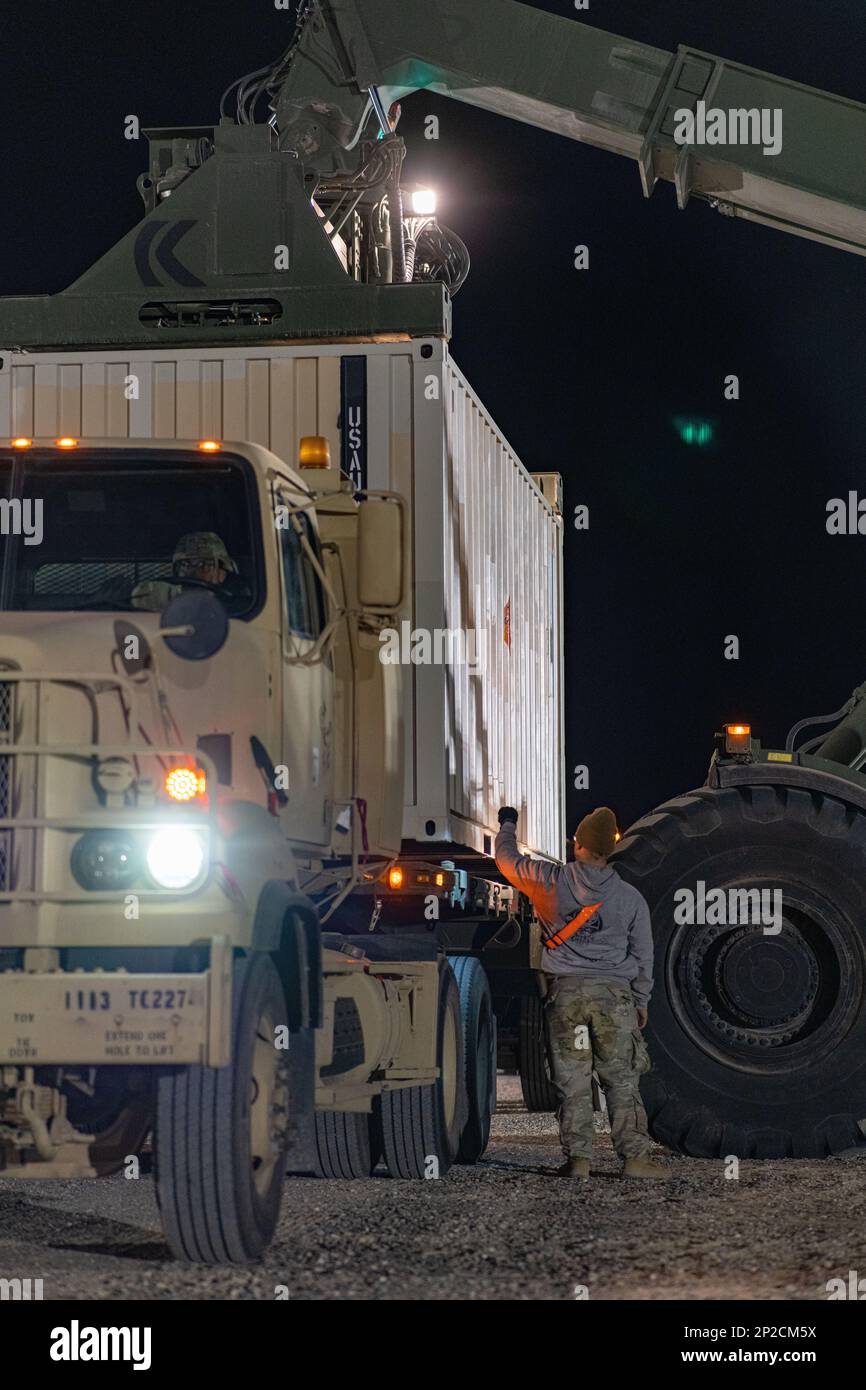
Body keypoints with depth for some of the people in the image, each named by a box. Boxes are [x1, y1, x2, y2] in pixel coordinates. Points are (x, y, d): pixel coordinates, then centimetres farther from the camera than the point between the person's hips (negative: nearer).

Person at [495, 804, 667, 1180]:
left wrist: (507, 824, 36)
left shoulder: (551, 881, 0)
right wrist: (641, 1001, 23)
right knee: (621, 1081, 4)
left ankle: (577, 1158, 0)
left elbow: (507, 859, 17)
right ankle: (634, 1156, 0)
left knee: (572, 1080, 3)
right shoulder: (631, 898, 5)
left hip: (566, 991, 0)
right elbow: (643, 955, 11)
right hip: (614, 993, 1)